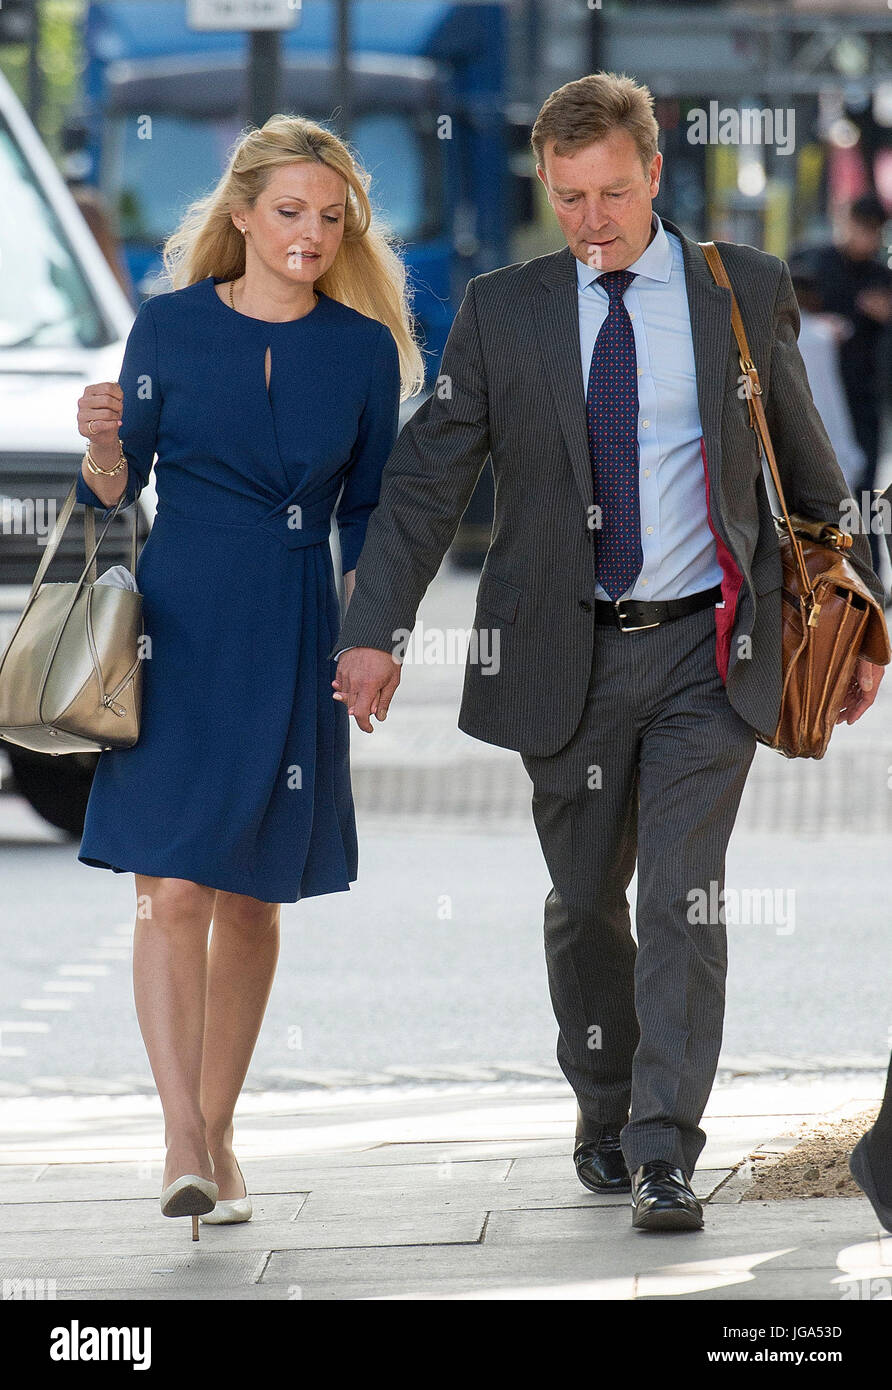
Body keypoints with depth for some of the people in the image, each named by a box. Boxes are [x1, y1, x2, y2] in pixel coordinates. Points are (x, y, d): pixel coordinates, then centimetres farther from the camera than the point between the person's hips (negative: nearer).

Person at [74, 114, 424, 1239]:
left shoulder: (365, 348, 5)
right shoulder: (170, 326, 1)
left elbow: (369, 514, 11)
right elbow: (116, 493, 6)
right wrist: (103, 439, -15)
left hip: (292, 640, 2)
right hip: (178, 623, -2)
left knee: (252, 897, 7)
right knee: (171, 889, -11)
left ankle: (215, 1134, 17)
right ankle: (183, 1147, -14)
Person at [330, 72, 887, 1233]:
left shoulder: (745, 292, 2)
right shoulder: (503, 311, 2)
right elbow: (428, 475, 1)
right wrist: (376, 628, -8)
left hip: (705, 651, -2)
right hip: (568, 657, 2)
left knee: (684, 899, -12)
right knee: (586, 901, 12)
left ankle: (665, 1156, -13)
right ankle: (605, 1116, 32)